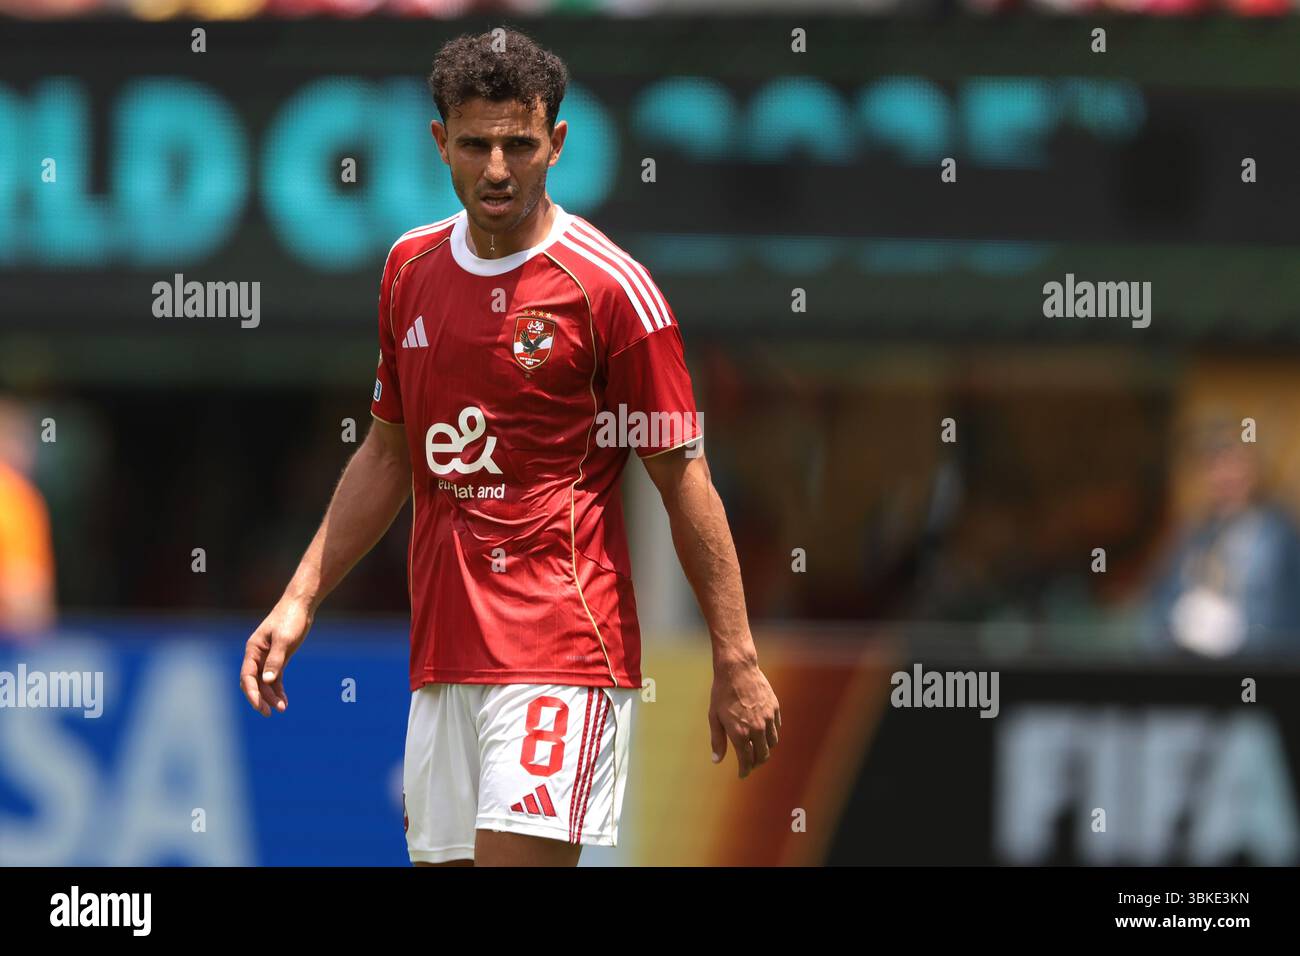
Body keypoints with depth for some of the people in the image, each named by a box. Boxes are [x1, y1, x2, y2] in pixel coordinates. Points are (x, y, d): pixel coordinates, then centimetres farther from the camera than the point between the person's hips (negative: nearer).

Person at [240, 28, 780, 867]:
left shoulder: (608, 286, -7)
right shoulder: (412, 269, 11)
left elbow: (684, 478, -5)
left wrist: (737, 662, -7)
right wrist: (300, 601, 15)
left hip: (562, 658, -6)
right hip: (440, 660, 6)